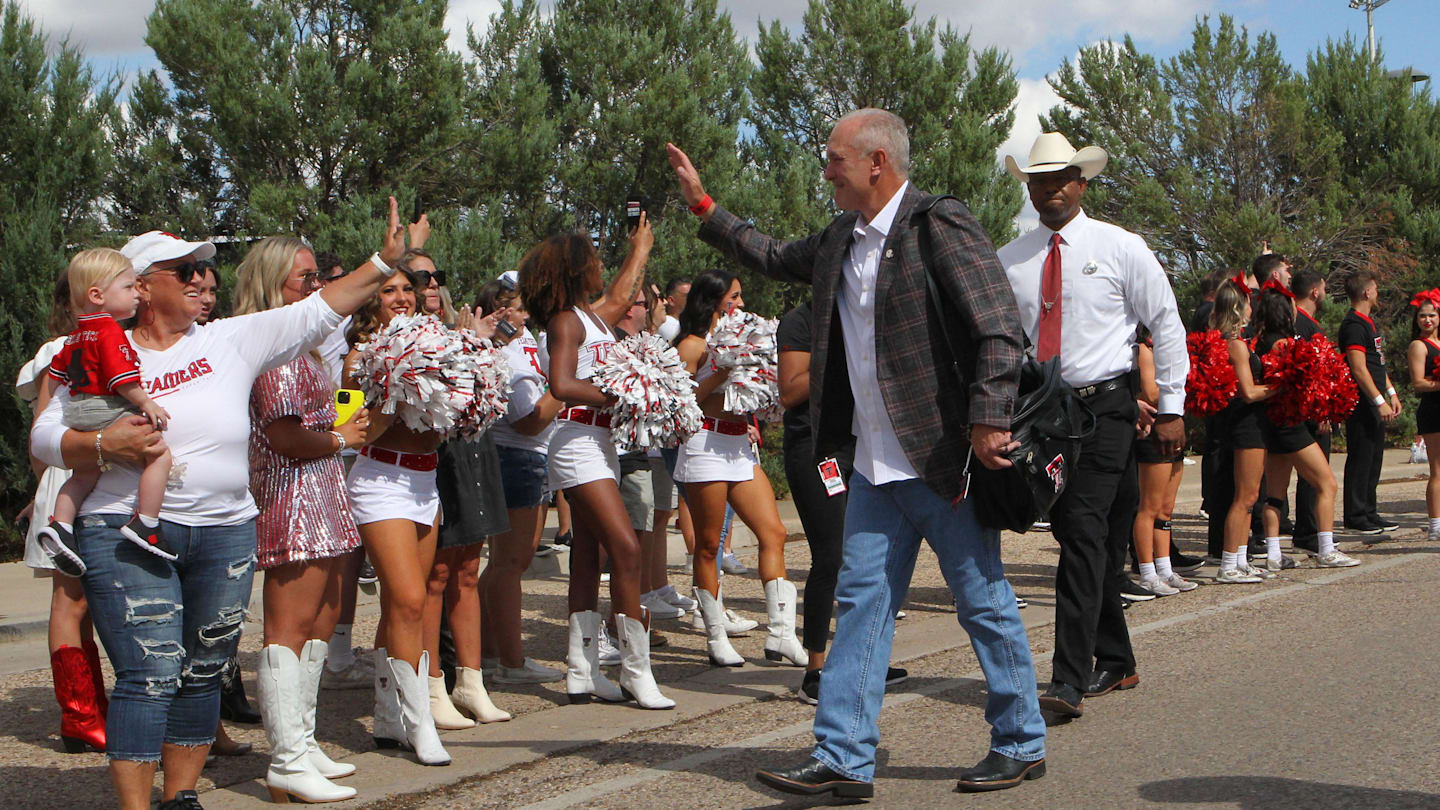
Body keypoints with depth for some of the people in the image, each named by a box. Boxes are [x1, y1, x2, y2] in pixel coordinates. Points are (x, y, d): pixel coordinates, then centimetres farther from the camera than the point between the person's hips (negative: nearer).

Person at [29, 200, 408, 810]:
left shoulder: (232, 340, 8)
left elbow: (317, 311, 6)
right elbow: (45, 438, 1)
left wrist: (384, 260, 2)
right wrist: (105, 445, -18)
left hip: (226, 532, 4)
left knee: (203, 673, 10)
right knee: (151, 673, -10)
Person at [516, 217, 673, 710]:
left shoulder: (594, 314, 16)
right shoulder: (566, 320, -10)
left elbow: (621, 296, 39)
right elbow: (562, 385, -23)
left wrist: (641, 247, 47)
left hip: (600, 441, 10)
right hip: (577, 443, -10)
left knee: (588, 558, 8)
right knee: (626, 550, -15)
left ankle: (582, 673, 10)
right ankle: (636, 673, -12)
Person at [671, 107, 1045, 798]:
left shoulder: (940, 226, -13)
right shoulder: (842, 238, 12)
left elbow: (1001, 331, -17)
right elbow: (774, 258, 30)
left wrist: (987, 423, -21)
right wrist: (703, 206, 27)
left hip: (944, 459, -8)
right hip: (876, 468, 8)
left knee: (985, 606, 5)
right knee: (861, 603, 6)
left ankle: (1021, 746, 21)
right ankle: (842, 760, 10)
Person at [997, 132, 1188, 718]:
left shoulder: (1120, 248, 1)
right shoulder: (1008, 262, 9)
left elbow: (1167, 326, 5)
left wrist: (1171, 408, 1)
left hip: (1103, 410, -4)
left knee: (1085, 535, -15)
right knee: (1078, 538, 8)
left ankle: (1070, 679, -19)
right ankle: (1115, 663, 22)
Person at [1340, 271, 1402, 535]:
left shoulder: (1369, 323, 18)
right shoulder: (1354, 325, -15)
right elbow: (1359, 369, -21)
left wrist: (1391, 393, 20)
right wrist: (1380, 401, -23)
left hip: (1375, 404, 10)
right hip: (1362, 404, -10)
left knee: (1374, 460, 13)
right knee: (1360, 459, -6)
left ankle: (1368, 512, 20)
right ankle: (1355, 516, -1)